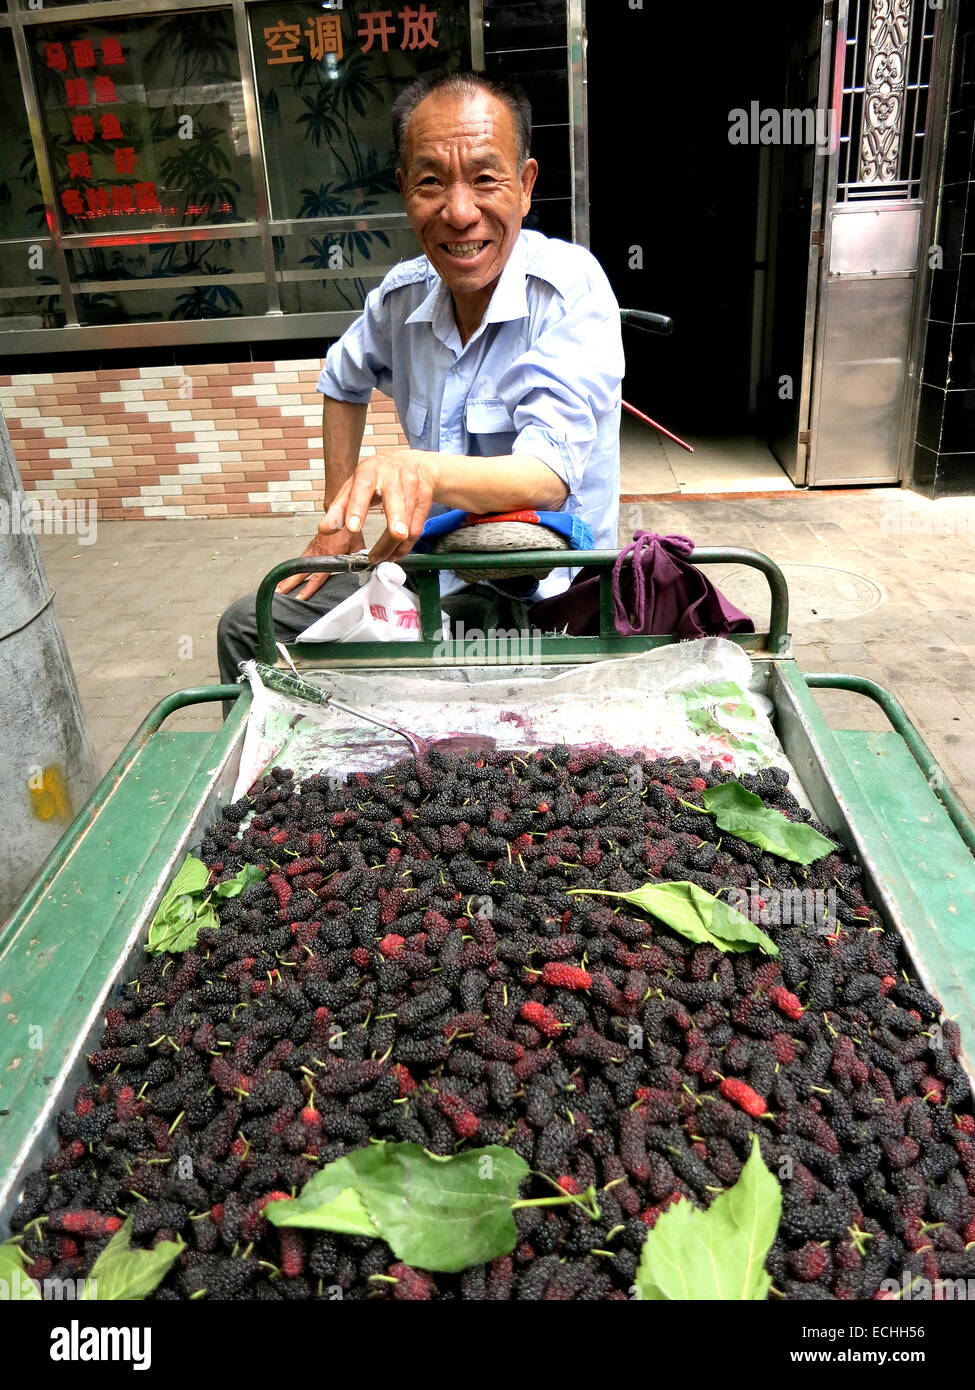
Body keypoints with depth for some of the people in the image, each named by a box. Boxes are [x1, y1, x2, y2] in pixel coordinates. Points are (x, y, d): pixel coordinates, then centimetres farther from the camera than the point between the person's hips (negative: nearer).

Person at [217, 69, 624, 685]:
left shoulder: (570, 289, -18)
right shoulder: (404, 294, 0)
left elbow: (549, 476, -30)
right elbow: (344, 381, 21)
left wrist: (420, 468, -49)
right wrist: (339, 518, 14)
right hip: (434, 576, 6)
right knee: (247, 628, 8)